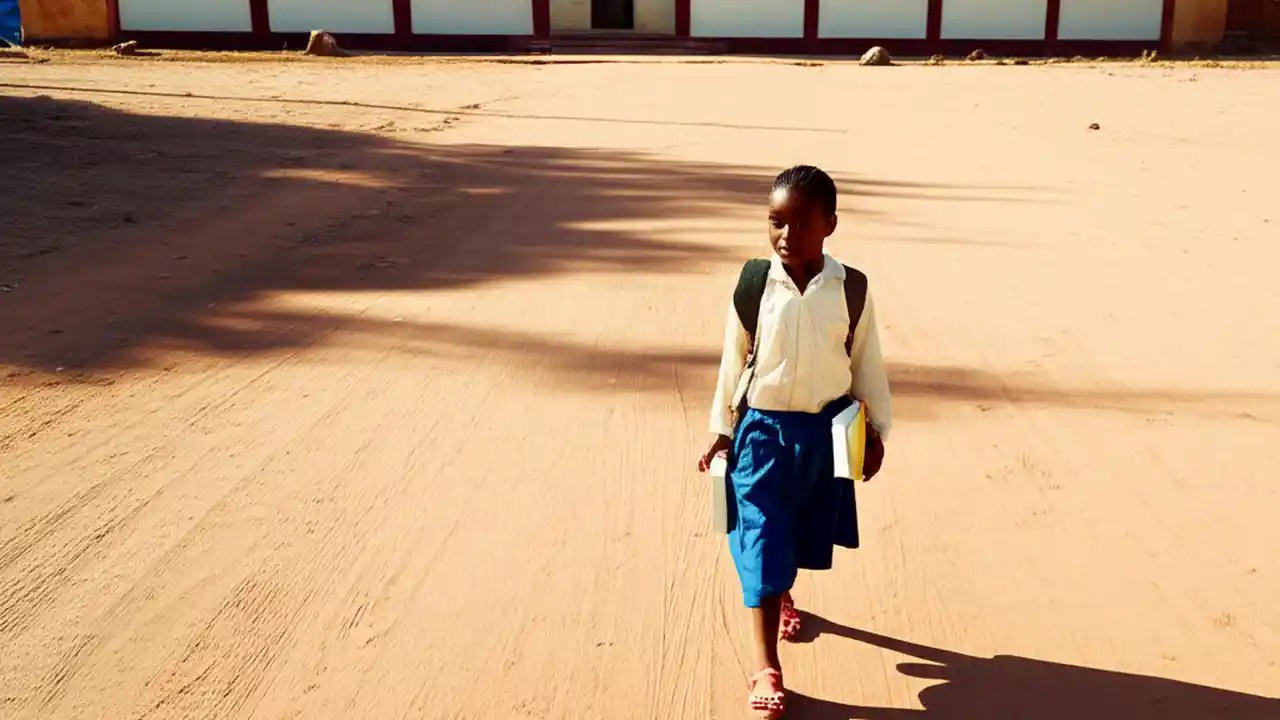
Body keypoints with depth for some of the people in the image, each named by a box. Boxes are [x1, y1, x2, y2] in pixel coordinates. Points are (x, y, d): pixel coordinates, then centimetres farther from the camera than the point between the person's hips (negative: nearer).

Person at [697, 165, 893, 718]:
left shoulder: (851, 289, -8)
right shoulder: (753, 286, -10)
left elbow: (867, 364, 3)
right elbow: (733, 362, -1)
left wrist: (876, 431, 7)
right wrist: (721, 431, 3)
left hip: (826, 430, 2)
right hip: (763, 429, -2)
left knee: (802, 534, 19)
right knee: (761, 543, -2)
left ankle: (782, 594, 51)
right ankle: (766, 668, 5)